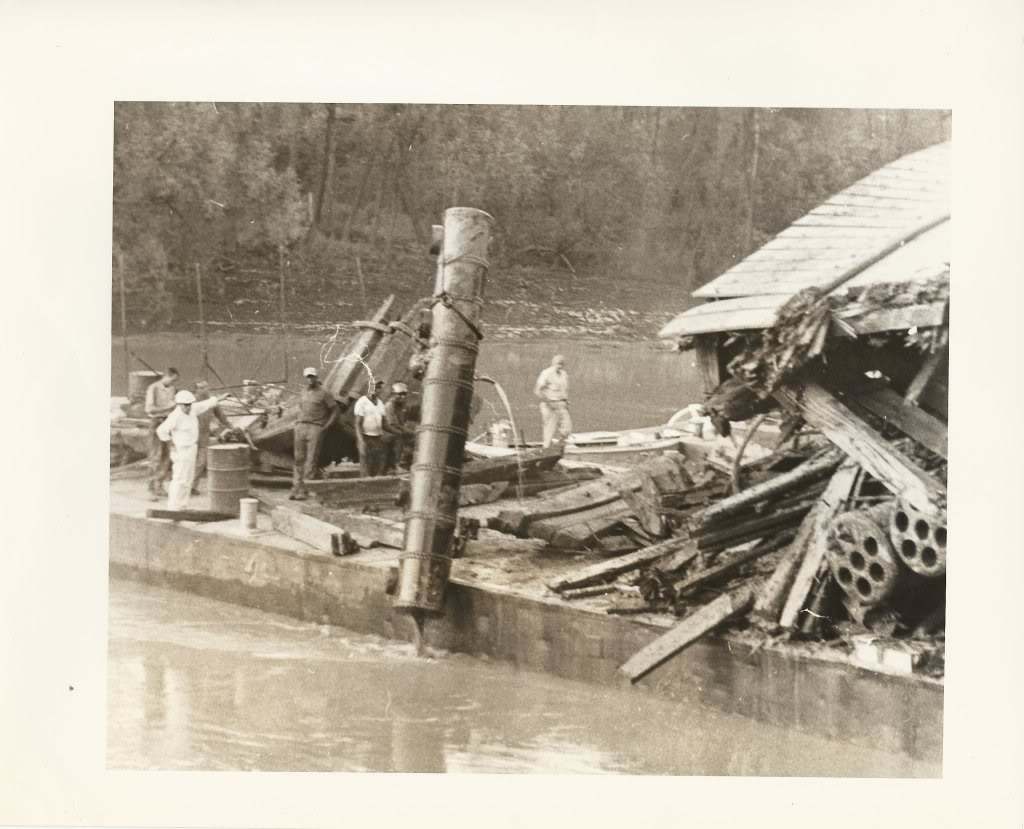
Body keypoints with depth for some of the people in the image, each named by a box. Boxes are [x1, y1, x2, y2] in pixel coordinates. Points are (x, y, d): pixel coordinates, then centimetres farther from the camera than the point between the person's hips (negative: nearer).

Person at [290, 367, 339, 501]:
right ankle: (296, 488, 7)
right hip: (300, 427, 6)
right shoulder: (304, 392, 16)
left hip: (315, 428, -6)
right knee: (299, 459, 5)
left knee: (311, 460, -8)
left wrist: (326, 427, -8)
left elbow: (335, 411, -1)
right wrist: (299, 421, 16)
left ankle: (304, 491, -10)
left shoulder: (324, 393, -2)